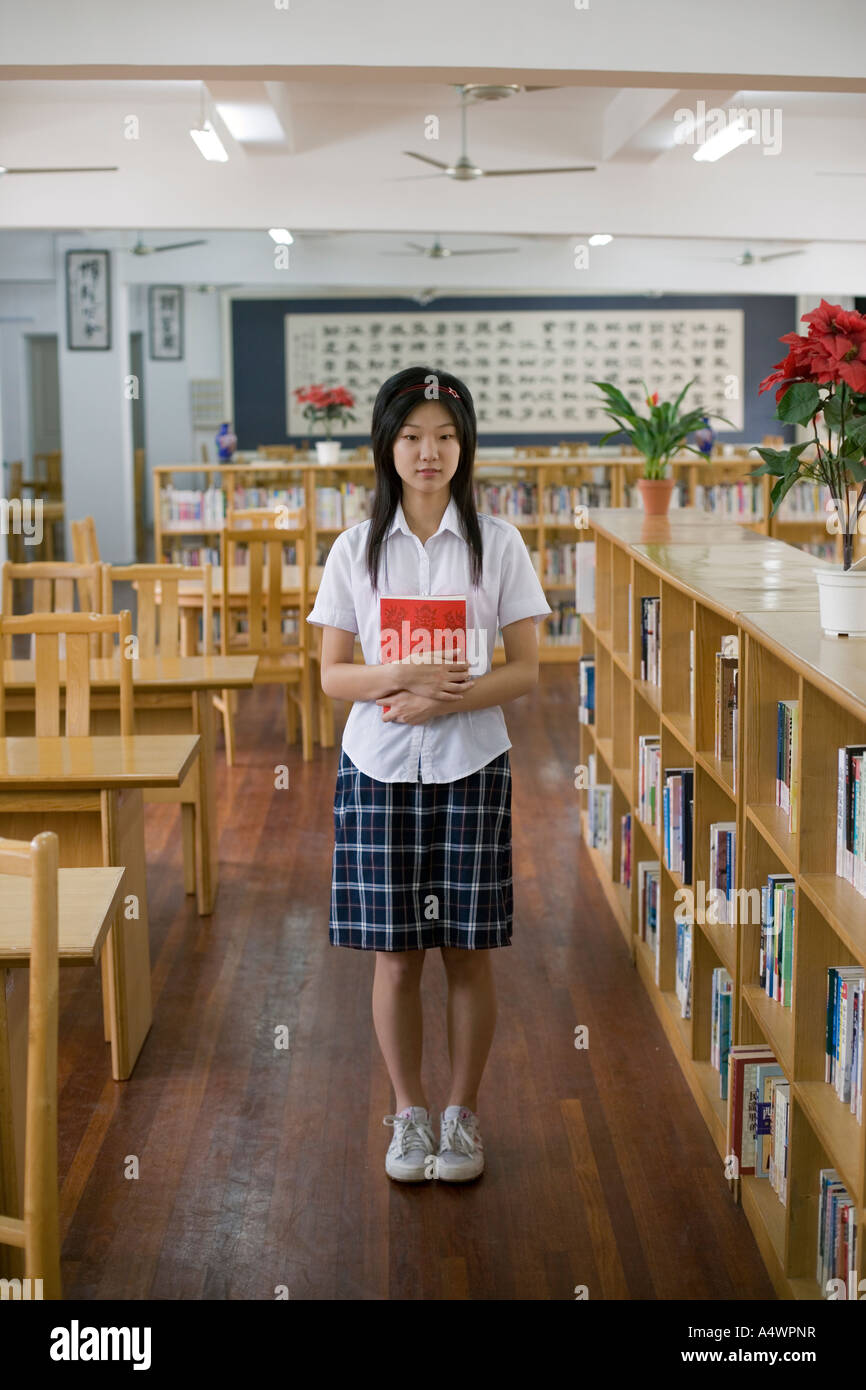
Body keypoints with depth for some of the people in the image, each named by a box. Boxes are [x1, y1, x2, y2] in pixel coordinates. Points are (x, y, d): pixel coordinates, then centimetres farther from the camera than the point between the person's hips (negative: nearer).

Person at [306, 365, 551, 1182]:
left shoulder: (496, 544, 0)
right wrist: (397, 678, -18)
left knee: (468, 952, 6)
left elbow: (525, 670, -1)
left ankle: (462, 1114, 23)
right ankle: (409, 1114, 24)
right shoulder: (355, 549, 3)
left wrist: (447, 699, -17)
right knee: (395, 953, 7)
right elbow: (332, 675, 2)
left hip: (470, 768, -1)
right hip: (378, 769, 1)